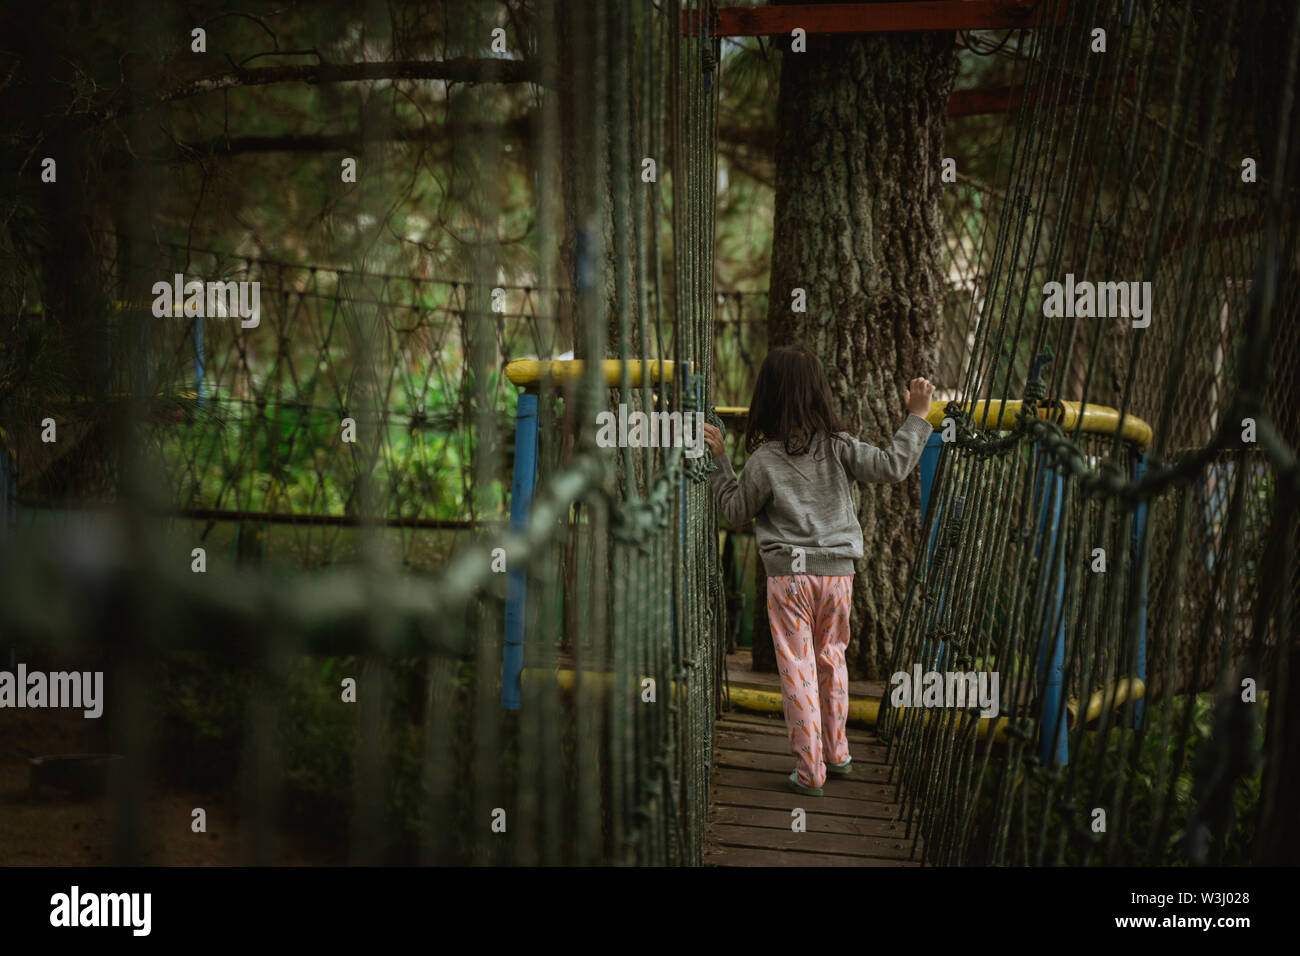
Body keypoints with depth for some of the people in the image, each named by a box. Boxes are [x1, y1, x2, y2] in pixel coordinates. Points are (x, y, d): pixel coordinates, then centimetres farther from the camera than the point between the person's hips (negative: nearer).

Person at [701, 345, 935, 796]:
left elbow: (736, 512, 2)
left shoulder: (764, 460, -9)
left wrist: (720, 460, 9)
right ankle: (837, 753, 31)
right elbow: (892, 466, -10)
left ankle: (810, 771, 6)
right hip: (838, 571, 3)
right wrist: (916, 416, -2)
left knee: (798, 670, 3)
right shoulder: (838, 447, -5)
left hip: (789, 576, -3)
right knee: (832, 658, 21)